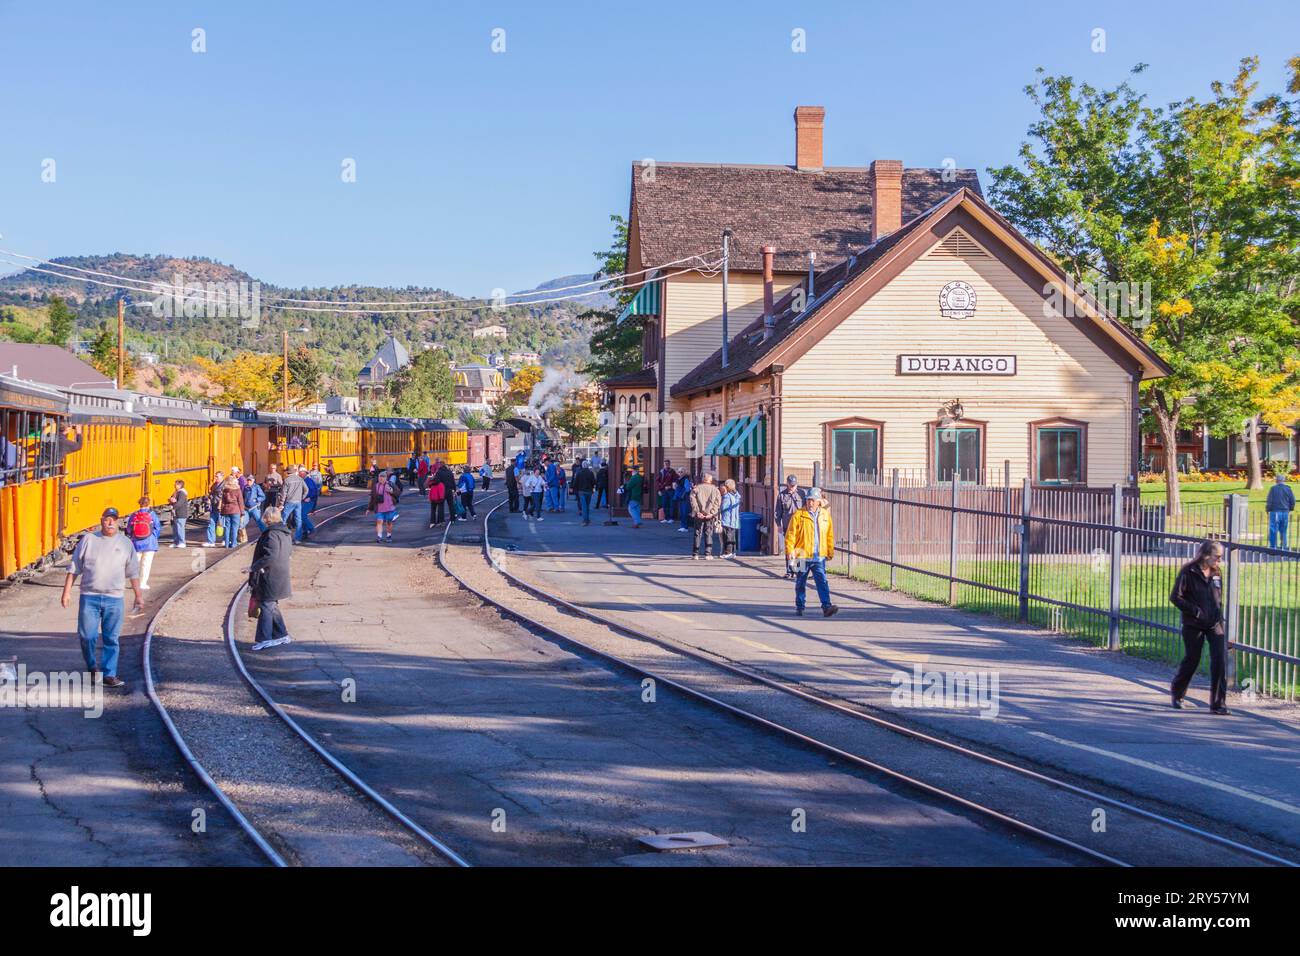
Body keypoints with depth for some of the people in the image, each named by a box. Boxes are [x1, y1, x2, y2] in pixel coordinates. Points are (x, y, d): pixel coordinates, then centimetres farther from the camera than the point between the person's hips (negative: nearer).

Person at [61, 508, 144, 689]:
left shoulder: (125, 543, 7)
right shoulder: (88, 540, 4)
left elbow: (133, 572, 11)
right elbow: (74, 568, 6)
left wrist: (138, 595, 9)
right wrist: (67, 591, 1)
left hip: (114, 598, 0)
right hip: (89, 597, 0)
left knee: (111, 639, 0)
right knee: (87, 636, 1)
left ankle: (109, 675, 4)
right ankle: (91, 667, 24)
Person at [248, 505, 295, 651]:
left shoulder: (271, 534, -19)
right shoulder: (286, 534, 9)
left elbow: (270, 556, -28)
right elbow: (290, 552, 20)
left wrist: (254, 567, -21)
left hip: (270, 578, -9)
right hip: (280, 577, 9)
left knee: (266, 607, -3)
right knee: (272, 606, 19)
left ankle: (264, 639, 0)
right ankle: (281, 635, 24)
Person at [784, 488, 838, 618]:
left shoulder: (825, 515, 8)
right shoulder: (798, 515, -3)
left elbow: (830, 535, 16)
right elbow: (790, 534, -4)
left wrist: (830, 552, 15)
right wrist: (790, 551, -12)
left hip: (819, 557, 2)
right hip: (802, 556, -2)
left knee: (822, 582, -9)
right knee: (801, 583, 9)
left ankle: (826, 607, -13)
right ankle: (799, 607, 22)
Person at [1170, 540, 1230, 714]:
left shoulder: (1216, 574, 7)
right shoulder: (1188, 572, -10)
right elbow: (1175, 597, -12)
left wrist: (1219, 619, 13)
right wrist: (1196, 611, -16)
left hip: (1214, 624, 4)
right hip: (1193, 625, -4)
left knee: (1220, 660, -9)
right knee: (1192, 660, 6)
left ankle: (1218, 703, -3)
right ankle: (1176, 694, 32)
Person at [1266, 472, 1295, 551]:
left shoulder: (1273, 488, -8)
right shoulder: (1288, 489, 3)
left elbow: (1269, 501, -10)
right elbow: (1293, 501, 3)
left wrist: (1267, 509, 5)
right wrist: (1290, 509, 19)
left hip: (1275, 512, -4)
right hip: (1285, 512, 4)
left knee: (1273, 531, 1)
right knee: (1283, 531, 13)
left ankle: (1273, 547, 0)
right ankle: (1284, 547, 14)